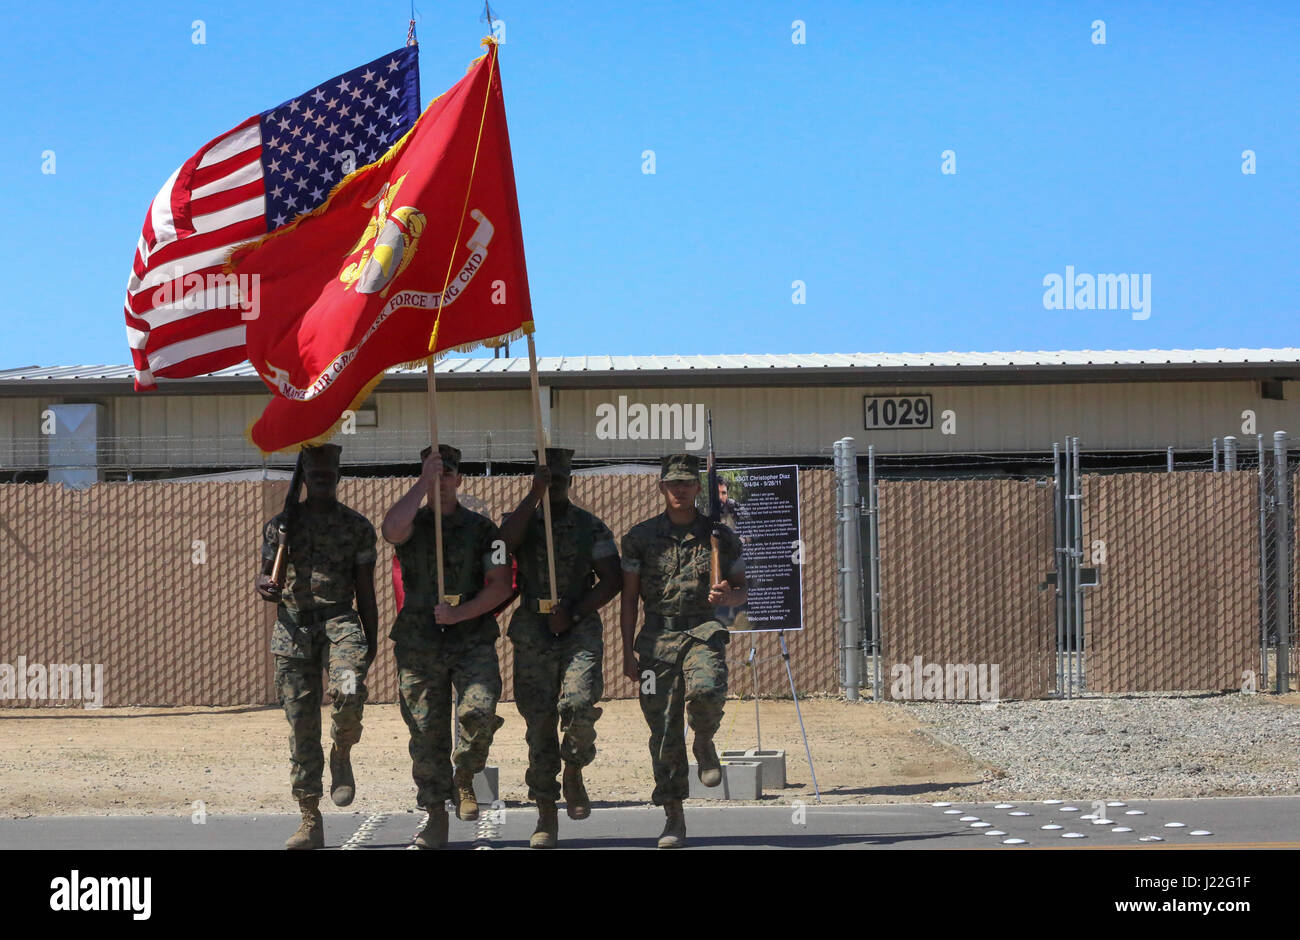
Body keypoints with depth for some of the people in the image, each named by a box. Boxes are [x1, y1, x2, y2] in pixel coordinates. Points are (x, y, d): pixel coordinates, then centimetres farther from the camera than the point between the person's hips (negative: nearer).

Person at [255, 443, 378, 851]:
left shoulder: (357, 526, 10)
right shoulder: (282, 524, 12)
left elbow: (366, 592, 12)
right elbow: (266, 578, 15)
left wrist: (371, 644, 8)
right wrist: (265, 587, -9)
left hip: (339, 621, -2)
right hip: (293, 626, 2)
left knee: (349, 691, -31)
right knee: (301, 723, -1)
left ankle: (342, 754, 1)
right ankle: (310, 821, 4)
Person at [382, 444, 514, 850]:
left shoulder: (481, 528, 7)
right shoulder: (413, 524, 7)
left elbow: (501, 585, 1)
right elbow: (392, 530, -19)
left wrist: (461, 613, -13)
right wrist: (424, 482, -16)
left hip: (472, 639, -1)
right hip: (418, 644, 1)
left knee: (478, 711, -22)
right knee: (426, 732, 1)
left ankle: (464, 781, 4)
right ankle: (436, 818, 10)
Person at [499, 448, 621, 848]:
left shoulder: (592, 527, 9)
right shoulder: (523, 521, 10)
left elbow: (611, 581, 3)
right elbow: (506, 540, -15)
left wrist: (573, 613, -8)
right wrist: (534, 496, -20)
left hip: (580, 631, -1)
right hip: (533, 635, 1)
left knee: (578, 707, -24)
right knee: (539, 725, -1)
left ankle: (574, 775, 5)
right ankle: (546, 818, 6)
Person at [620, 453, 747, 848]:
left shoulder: (720, 536, 7)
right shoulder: (640, 537, 7)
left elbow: (741, 590, 15)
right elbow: (629, 597, 8)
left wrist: (727, 596, -10)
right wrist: (627, 650, 1)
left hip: (703, 630, -1)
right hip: (657, 635, 1)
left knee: (706, 692, -31)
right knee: (663, 729, -2)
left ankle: (705, 743, 4)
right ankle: (674, 818, 6)